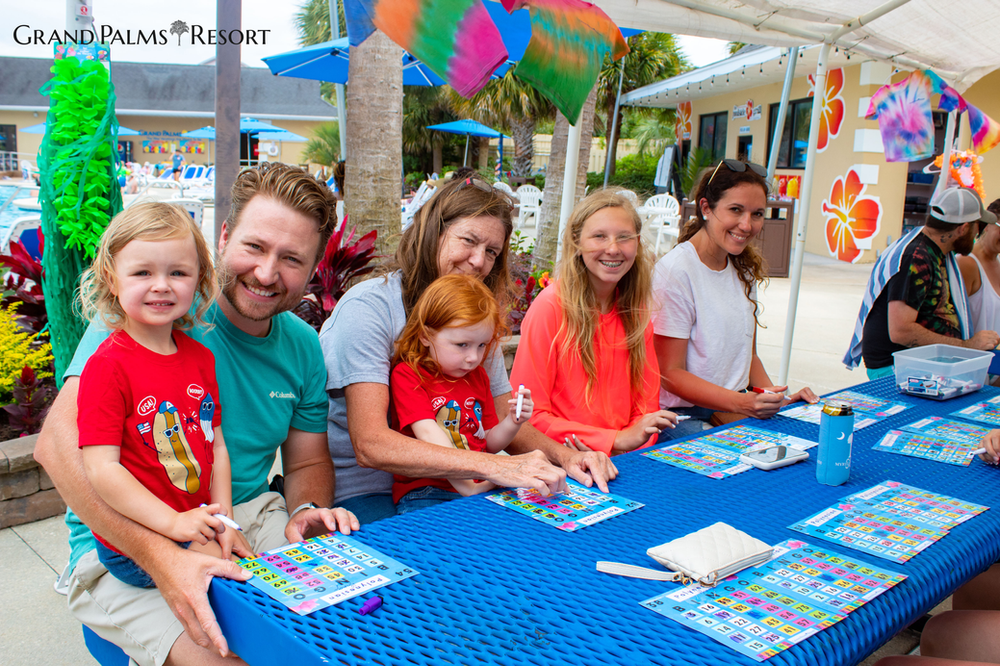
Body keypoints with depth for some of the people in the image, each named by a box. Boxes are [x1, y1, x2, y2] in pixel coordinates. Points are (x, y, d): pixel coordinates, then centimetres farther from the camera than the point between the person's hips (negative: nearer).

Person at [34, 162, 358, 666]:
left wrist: (307, 510, -11)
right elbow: (59, 441, -26)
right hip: (122, 545, -5)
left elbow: (307, 461, 14)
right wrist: (161, 555, -37)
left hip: (248, 521, 5)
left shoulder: (302, 346, 3)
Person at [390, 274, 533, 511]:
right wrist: (467, 487, -25)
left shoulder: (477, 376, 16)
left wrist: (512, 422, 0)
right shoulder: (406, 375, -5)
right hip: (424, 493, -6)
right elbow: (429, 435, -18)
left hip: (480, 488, 6)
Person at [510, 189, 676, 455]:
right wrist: (616, 440, -18)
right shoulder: (551, 306, -11)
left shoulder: (635, 308, 6)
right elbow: (529, 415, -12)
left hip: (621, 461, 4)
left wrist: (634, 439, -13)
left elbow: (645, 401, 9)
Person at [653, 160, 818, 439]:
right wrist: (742, 403, -25)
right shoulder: (675, 271, -14)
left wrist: (779, 399, 1)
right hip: (685, 414, -7)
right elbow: (670, 374, -15)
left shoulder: (745, 269, 12)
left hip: (739, 409, 7)